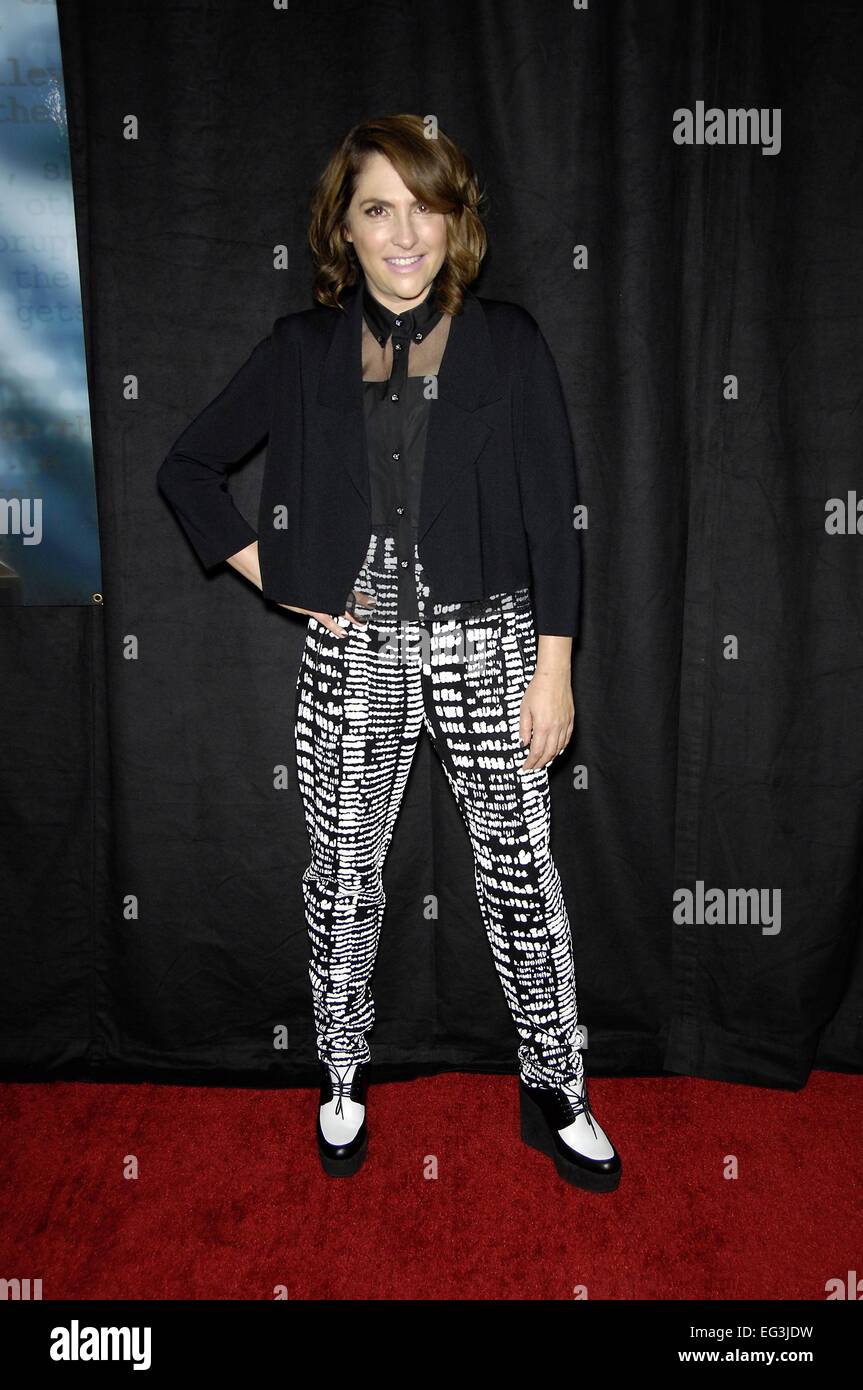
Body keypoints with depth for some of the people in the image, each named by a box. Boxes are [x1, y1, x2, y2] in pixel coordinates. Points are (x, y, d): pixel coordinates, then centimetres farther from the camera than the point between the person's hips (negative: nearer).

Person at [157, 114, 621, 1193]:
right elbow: (187, 468, 10)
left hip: (485, 646, -1)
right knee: (343, 875, 12)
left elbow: (551, 514, -2)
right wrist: (273, 576, 0)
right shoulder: (303, 350, 3)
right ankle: (342, 1075, 36)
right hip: (352, 654, 1)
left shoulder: (507, 344, 0)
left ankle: (554, 1091, 28)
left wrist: (553, 668, -6)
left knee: (522, 872, 6)